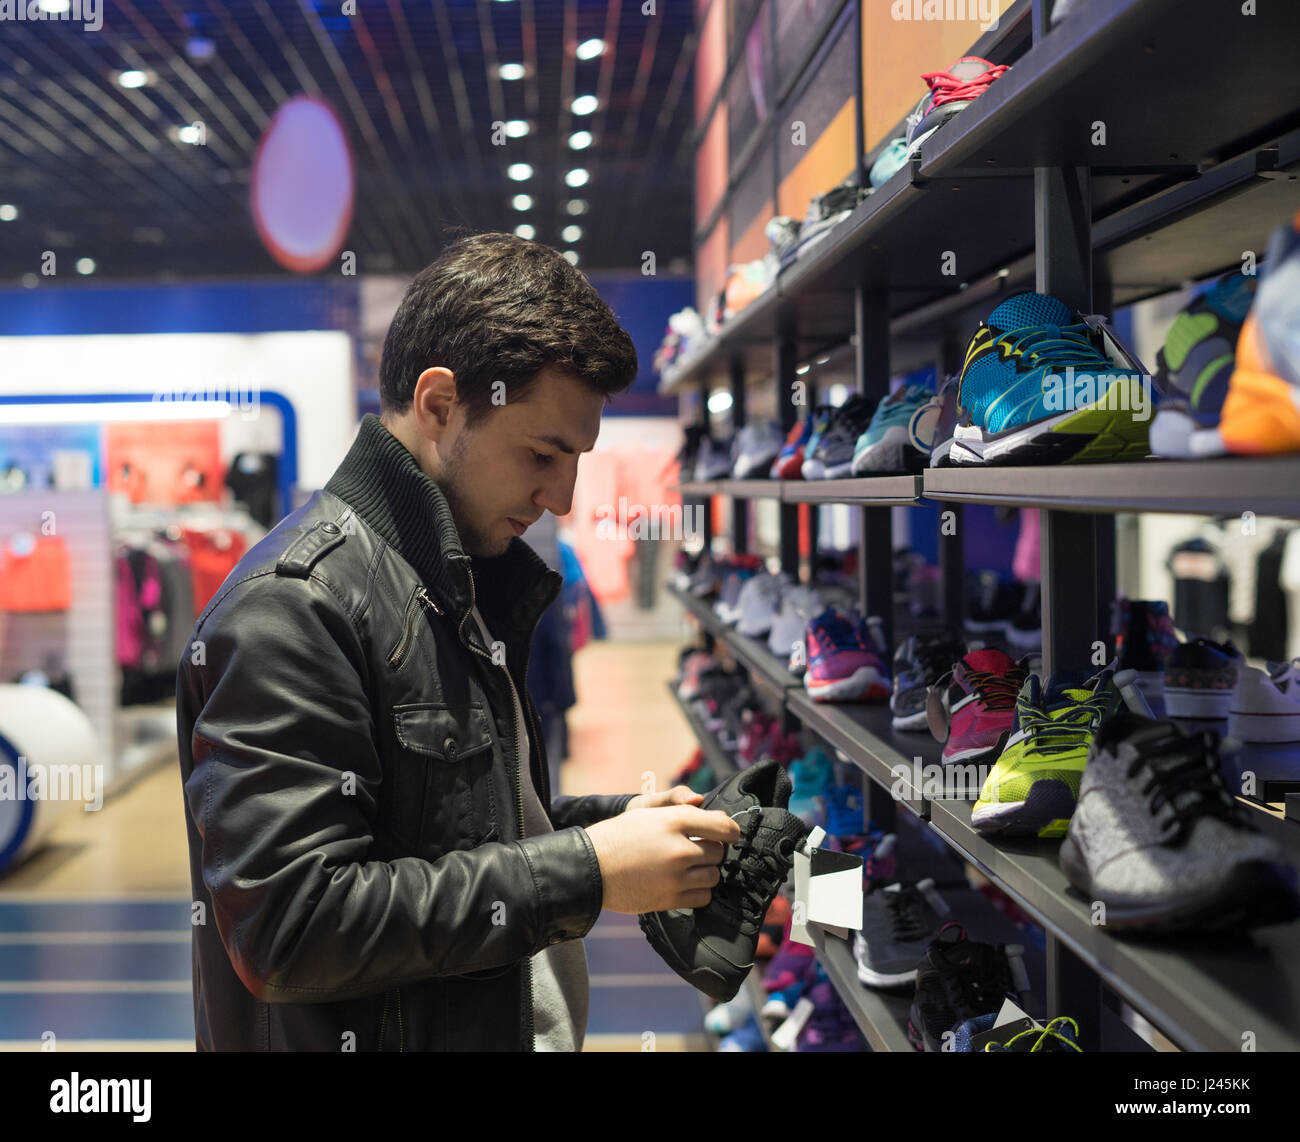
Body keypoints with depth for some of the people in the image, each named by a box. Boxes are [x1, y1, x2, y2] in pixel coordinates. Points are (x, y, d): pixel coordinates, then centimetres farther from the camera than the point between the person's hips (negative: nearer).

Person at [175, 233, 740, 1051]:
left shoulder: (460, 589, 9)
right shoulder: (293, 606, -21)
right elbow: (290, 929, -27)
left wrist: (612, 826, -1)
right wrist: (584, 871, -24)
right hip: (360, 1030, -8)